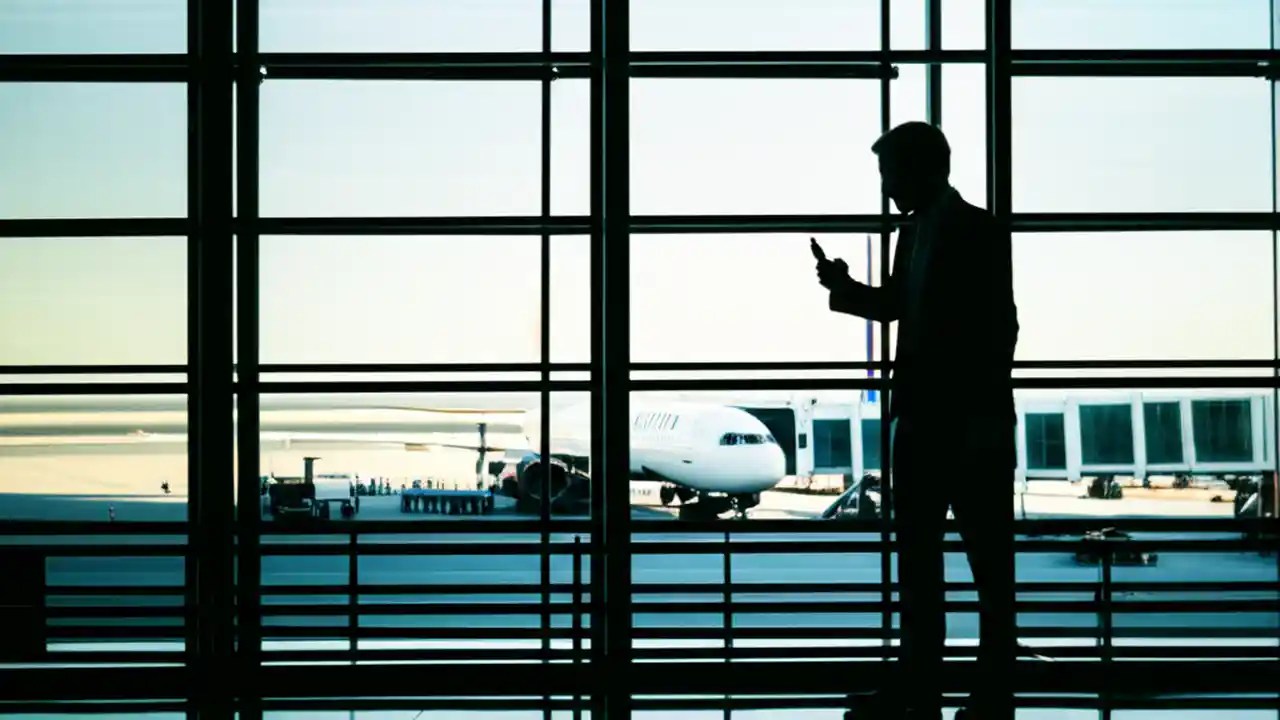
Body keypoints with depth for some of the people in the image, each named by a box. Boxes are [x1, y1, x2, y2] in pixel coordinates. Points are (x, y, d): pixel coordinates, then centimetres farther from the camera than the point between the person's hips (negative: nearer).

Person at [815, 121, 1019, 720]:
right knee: (916, 553, 9)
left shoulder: (980, 233, -10)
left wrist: (986, 420, -18)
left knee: (988, 558, 1)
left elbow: (1001, 328, -14)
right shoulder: (913, 231, 12)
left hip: (972, 425, -8)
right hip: (919, 419, 8)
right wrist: (844, 286, 6)